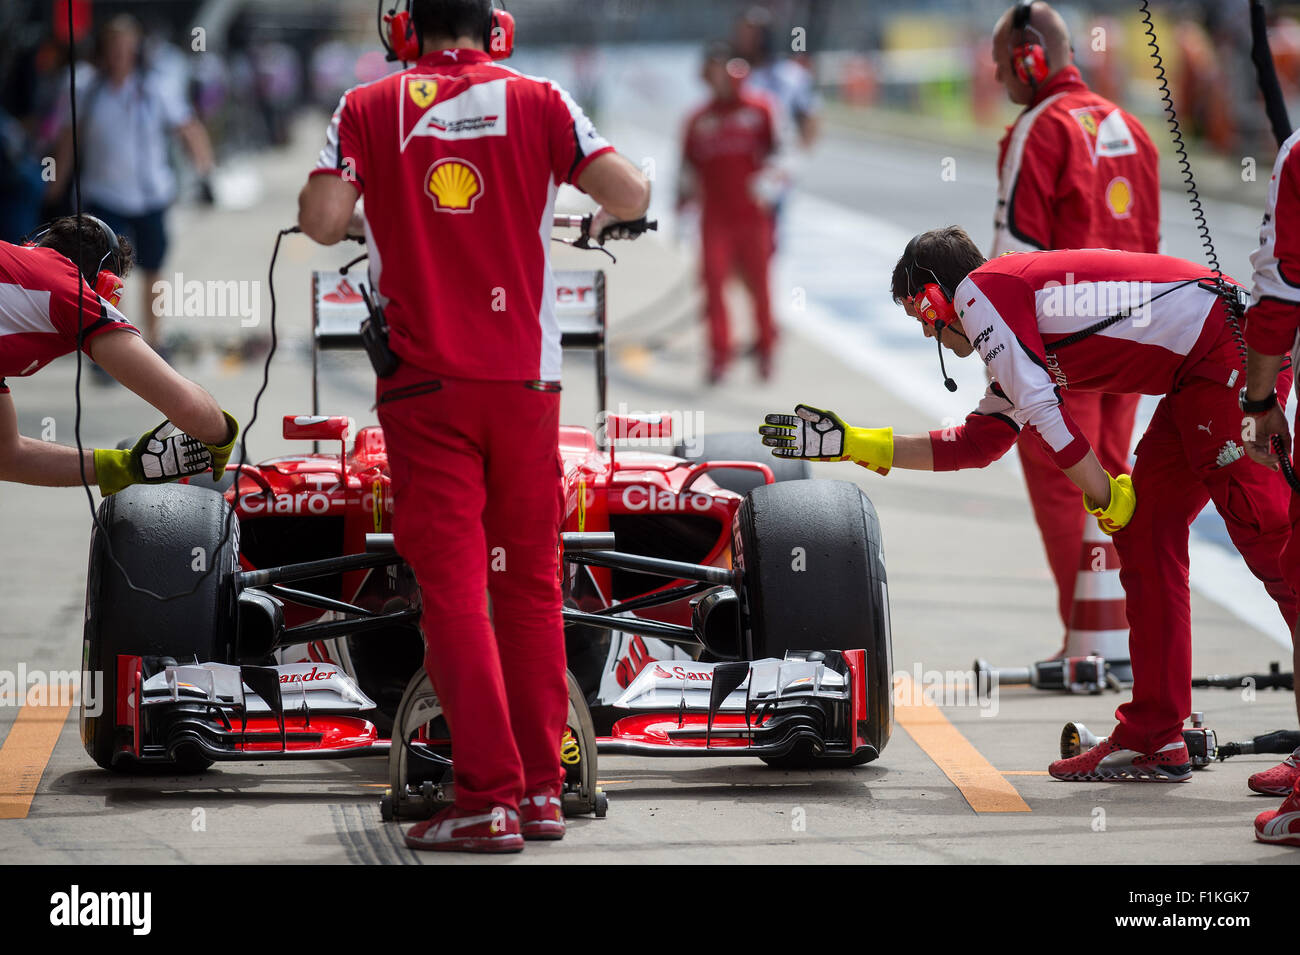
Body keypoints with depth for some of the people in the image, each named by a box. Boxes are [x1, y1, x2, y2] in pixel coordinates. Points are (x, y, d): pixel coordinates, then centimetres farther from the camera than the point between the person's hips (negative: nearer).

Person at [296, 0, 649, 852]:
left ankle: (490, 799, -9)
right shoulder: (536, 101, 4)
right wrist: (604, 220, 17)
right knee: (531, 582, 12)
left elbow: (321, 219, -11)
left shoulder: (368, 109, 2)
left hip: (424, 382, -1)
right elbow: (632, 192, -5)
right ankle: (542, 790, 13)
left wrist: (360, 222, 12)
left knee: (453, 586, -2)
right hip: (525, 376, 1)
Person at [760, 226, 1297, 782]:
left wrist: (1104, 498, -3)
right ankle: (1152, 739, 7)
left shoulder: (980, 289, -2)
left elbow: (1042, 411, -11)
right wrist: (852, 444, 36)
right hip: (1198, 376, 10)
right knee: (1145, 536, 9)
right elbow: (975, 443, 32)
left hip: (1228, 352, -10)